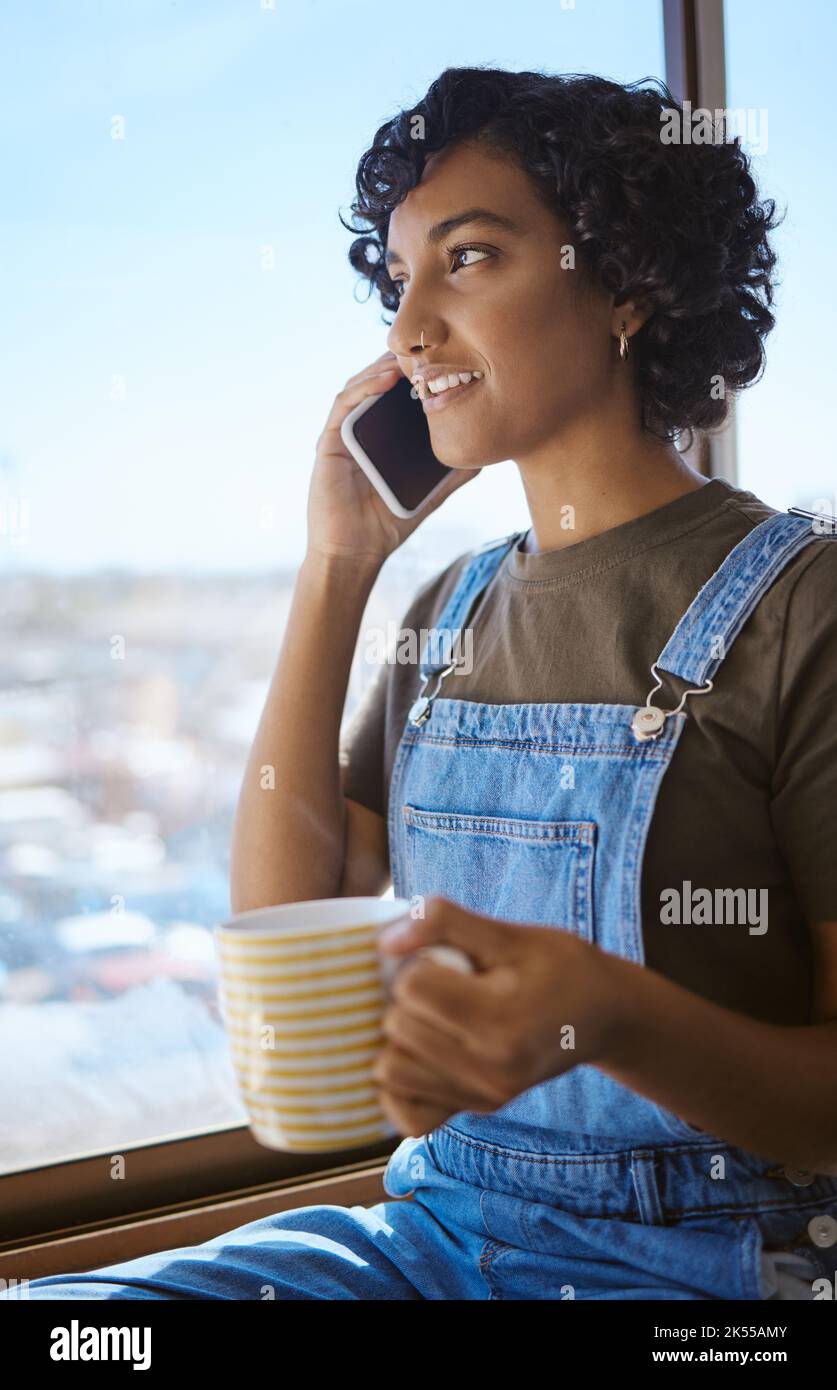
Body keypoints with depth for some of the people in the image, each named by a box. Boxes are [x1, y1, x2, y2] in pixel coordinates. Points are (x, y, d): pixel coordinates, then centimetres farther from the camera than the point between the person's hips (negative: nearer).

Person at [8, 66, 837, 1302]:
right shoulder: (453, 608, 10)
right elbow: (284, 920, 2)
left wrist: (606, 1016, -30)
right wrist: (336, 570, -1)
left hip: (700, 1259, -5)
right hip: (434, 1228, 6)